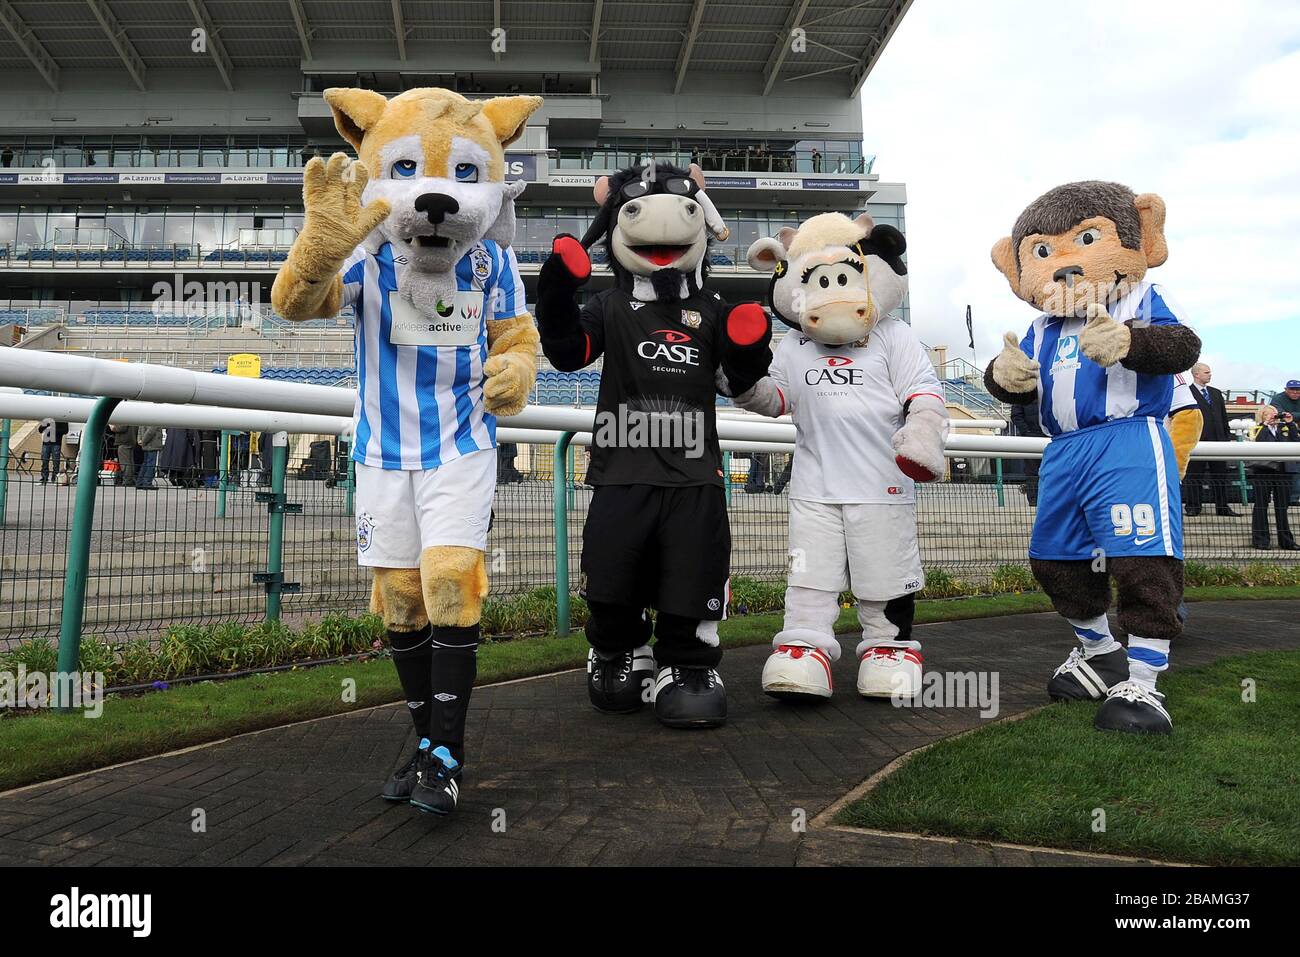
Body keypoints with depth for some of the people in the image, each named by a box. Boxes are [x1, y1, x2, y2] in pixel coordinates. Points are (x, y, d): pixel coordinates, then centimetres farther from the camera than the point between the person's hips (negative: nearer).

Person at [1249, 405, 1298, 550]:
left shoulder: (1284, 427, 13)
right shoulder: (1258, 429, 1)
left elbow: (1296, 441, 2)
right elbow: (1256, 442, -18)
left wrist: (1291, 423, -3)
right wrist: (1265, 424, -15)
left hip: (1281, 471, 4)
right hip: (1262, 472, -4)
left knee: (1282, 506, 9)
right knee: (1261, 506, 2)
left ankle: (1287, 541, 17)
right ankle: (1260, 540, 7)